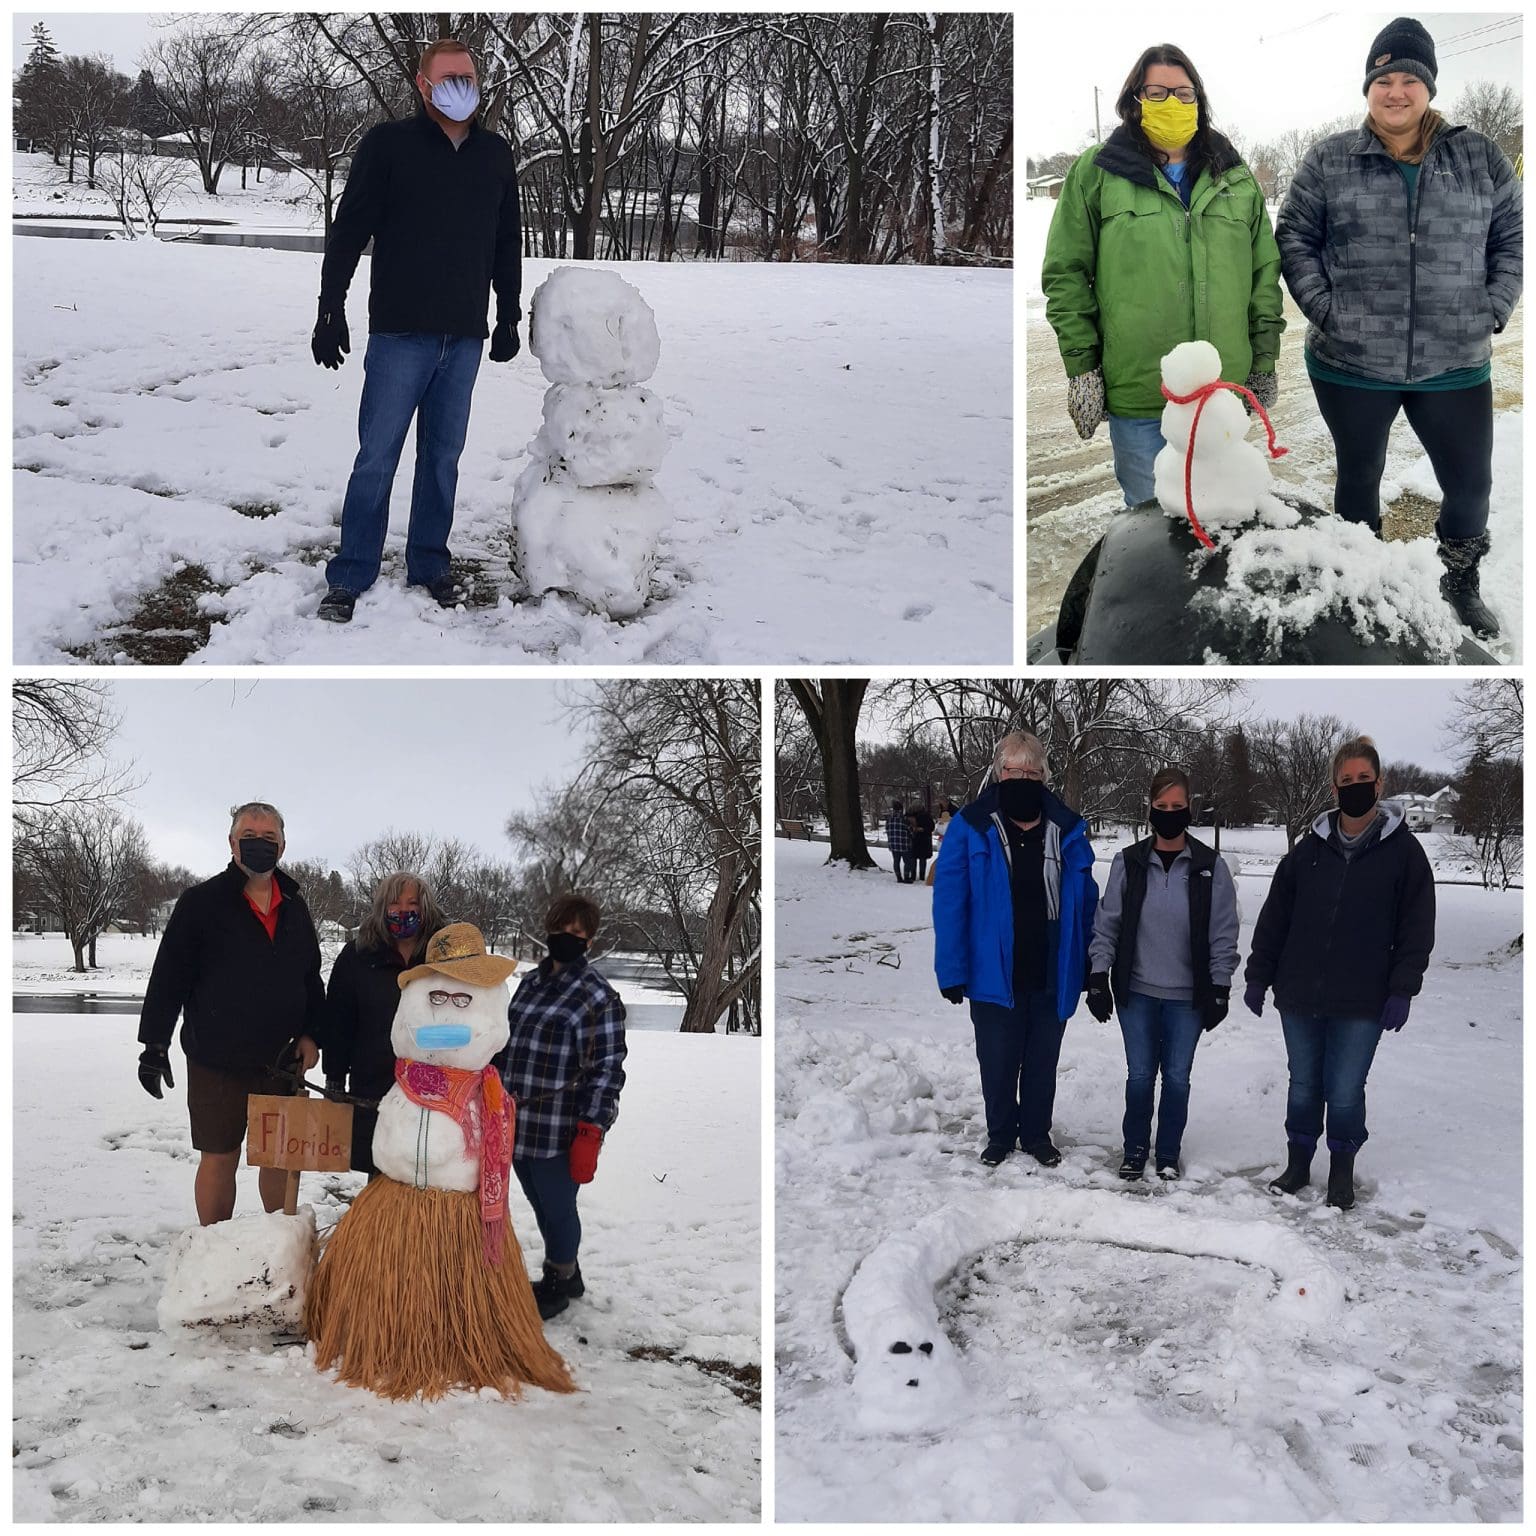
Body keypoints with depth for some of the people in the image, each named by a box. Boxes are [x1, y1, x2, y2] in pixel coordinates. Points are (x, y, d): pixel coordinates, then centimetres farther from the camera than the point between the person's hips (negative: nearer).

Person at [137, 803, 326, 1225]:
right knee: (220, 1157, 6)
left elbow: (311, 979, 15)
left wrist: (311, 1035, 4)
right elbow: (168, 976, -7)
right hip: (217, 1060, -4)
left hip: (281, 1060, 4)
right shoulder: (202, 902, -5)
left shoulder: (295, 906, 9)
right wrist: (155, 1043, -11)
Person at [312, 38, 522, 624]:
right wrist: (331, 309, -6)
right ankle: (350, 577, 3)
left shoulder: (495, 153, 12)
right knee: (377, 456, -4)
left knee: (443, 455, 10)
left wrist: (509, 316, 16)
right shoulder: (388, 144, -1)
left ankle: (429, 564, 20)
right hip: (400, 332, -4)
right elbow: (349, 230, -2)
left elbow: (508, 242, 19)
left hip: (464, 336, 4)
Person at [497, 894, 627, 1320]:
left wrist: (590, 1136, -18)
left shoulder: (598, 996, -11)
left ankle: (558, 1285, 30)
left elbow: (607, 1070, -13)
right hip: (517, 1126, 7)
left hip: (558, 1133, -7)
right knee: (541, 1207, 19)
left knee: (557, 1209, 8)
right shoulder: (532, 982, 11)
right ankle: (567, 1276, 39)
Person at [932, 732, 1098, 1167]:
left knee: (1042, 1064, 16)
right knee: (997, 1063, 13)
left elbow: (1086, 900, 6)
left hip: (1051, 978, 2)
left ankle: (1037, 1134, 33)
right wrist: (952, 971, -15)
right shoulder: (971, 828, -11)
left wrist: (1087, 965, 4)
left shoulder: (1067, 829, -2)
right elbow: (949, 902, -11)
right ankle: (1000, 1136, 31)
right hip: (994, 977, -2)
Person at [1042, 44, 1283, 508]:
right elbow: (1066, 274, 0)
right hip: (1136, 396, -3)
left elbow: (1265, 269, 15)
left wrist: (1265, 358, 11)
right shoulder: (1096, 172, 1)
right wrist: (1081, 366, -6)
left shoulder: (1234, 176, 11)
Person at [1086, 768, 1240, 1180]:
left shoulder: (1210, 866, -5)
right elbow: (1107, 923, 2)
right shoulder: (1129, 862, -2)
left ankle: (1169, 1154, 24)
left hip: (1187, 995, -1)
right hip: (1136, 991, 1)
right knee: (1140, 1075, 7)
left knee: (1177, 1077, 8)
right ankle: (1135, 1150, 24)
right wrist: (1099, 977, -2)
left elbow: (1223, 933, -1)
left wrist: (1220, 988, -3)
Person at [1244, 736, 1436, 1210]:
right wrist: (1258, 976, 5)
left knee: (1345, 1091, 2)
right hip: (1299, 996, 3)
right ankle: (1297, 1164, 28)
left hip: (1362, 1003, -2)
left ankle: (1342, 1172, 21)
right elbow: (1274, 916, 7)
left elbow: (1417, 927, -2)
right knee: (1304, 1085, 13)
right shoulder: (1311, 848, 3)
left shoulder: (1402, 850, -2)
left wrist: (1402, 990, -8)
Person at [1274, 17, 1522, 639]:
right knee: (1359, 476, 14)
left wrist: (1492, 313, -4)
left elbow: (1513, 237, 7)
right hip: (1350, 365, -1)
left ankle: (1462, 585, 33)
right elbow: (1294, 238, 1)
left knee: (1471, 482, 9)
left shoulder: (1480, 157, 4)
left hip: (1455, 366, 1)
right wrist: (1324, 310, -9)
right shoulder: (1329, 160, 0)